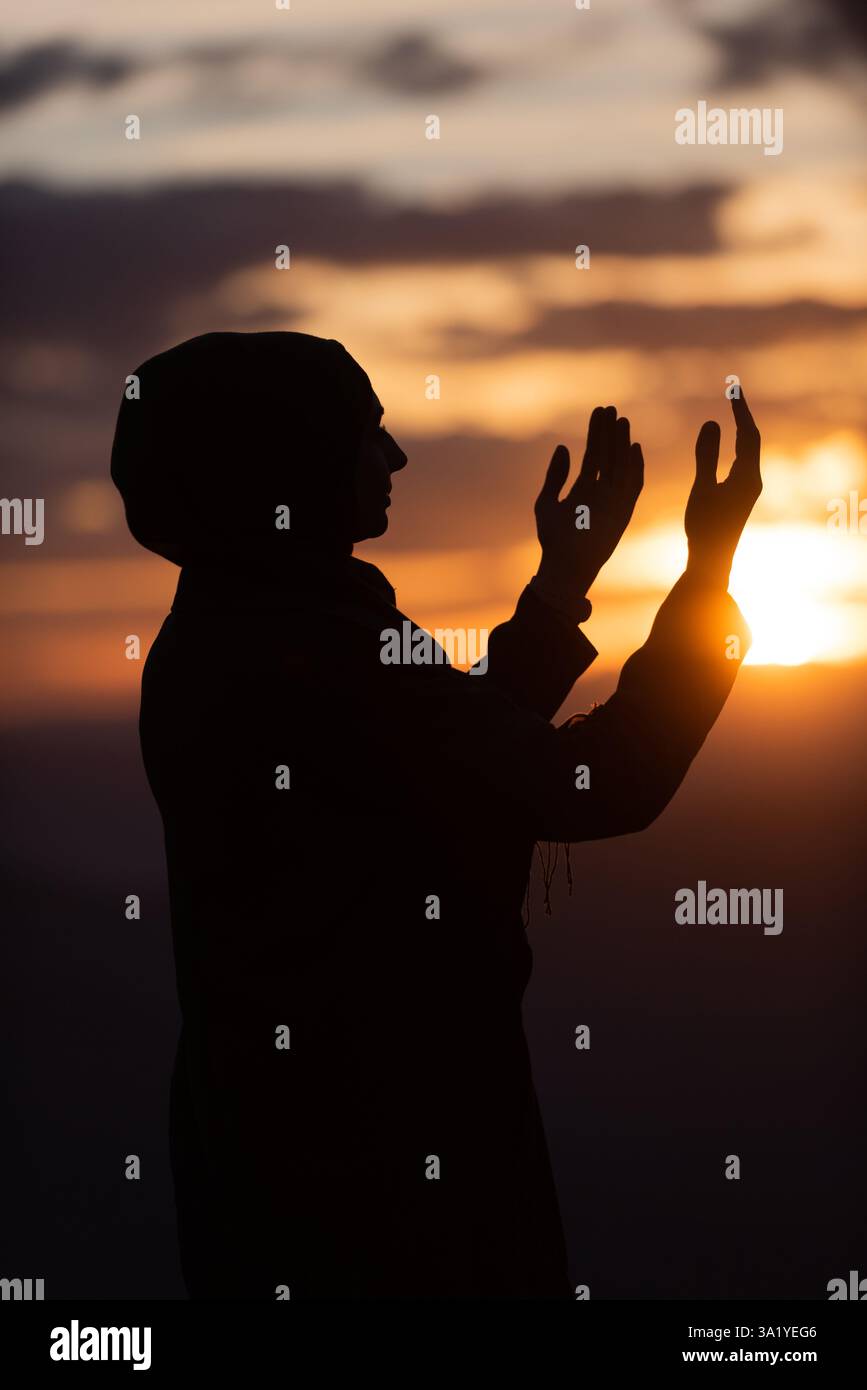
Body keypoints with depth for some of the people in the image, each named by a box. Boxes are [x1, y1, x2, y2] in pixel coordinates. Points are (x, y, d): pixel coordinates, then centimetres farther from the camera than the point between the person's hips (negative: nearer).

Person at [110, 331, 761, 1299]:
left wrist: (563, 580, 13)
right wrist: (709, 566, -15)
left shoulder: (226, 636, 8)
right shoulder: (307, 660, -25)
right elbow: (603, 785, -24)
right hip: (368, 1147, -10)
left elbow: (474, 747, 14)